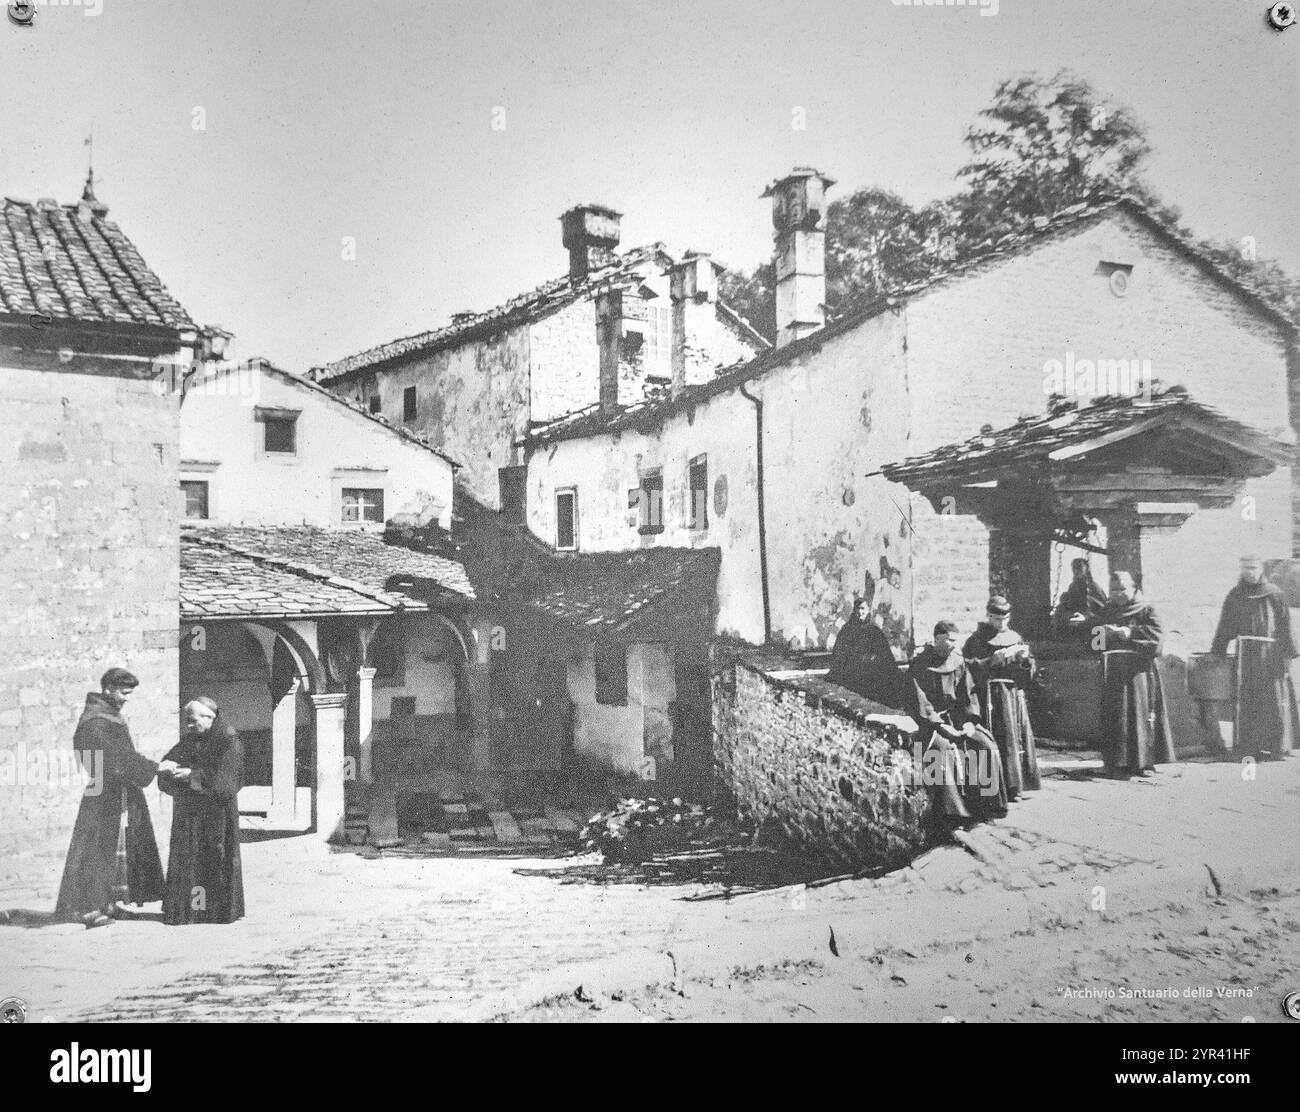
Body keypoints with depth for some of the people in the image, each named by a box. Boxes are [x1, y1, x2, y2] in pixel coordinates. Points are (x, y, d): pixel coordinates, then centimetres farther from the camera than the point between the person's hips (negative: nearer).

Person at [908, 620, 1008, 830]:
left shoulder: (958, 662, 10)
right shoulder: (919, 665, -6)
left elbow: (968, 694, 8)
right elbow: (919, 702, -12)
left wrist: (970, 721, -9)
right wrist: (941, 725, -20)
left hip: (956, 718, 5)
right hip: (929, 721, -5)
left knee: (987, 746, -16)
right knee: (945, 750, -32)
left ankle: (989, 804, -6)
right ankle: (955, 812, -31)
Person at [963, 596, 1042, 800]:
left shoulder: (1016, 639, 15)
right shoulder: (977, 639, 2)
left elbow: (1028, 674, 15)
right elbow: (969, 667, -9)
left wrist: (1025, 659, -6)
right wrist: (992, 660, -17)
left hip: (1015, 694, 5)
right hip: (990, 696, -4)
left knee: (1018, 736, 0)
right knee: (997, 739, -10)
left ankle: (1014, 787, 6)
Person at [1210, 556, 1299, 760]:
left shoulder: (1275, 594, 3)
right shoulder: (1234, 596, 8)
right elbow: (1225, 628, 11)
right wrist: (1217, 652, 10)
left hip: (1271, 653, -1)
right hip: (1246, 653, 1)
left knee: (1274, 699, 0)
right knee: (1247, 698, -1)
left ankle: (1275, 744, 10)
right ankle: (1248, 745, 4)